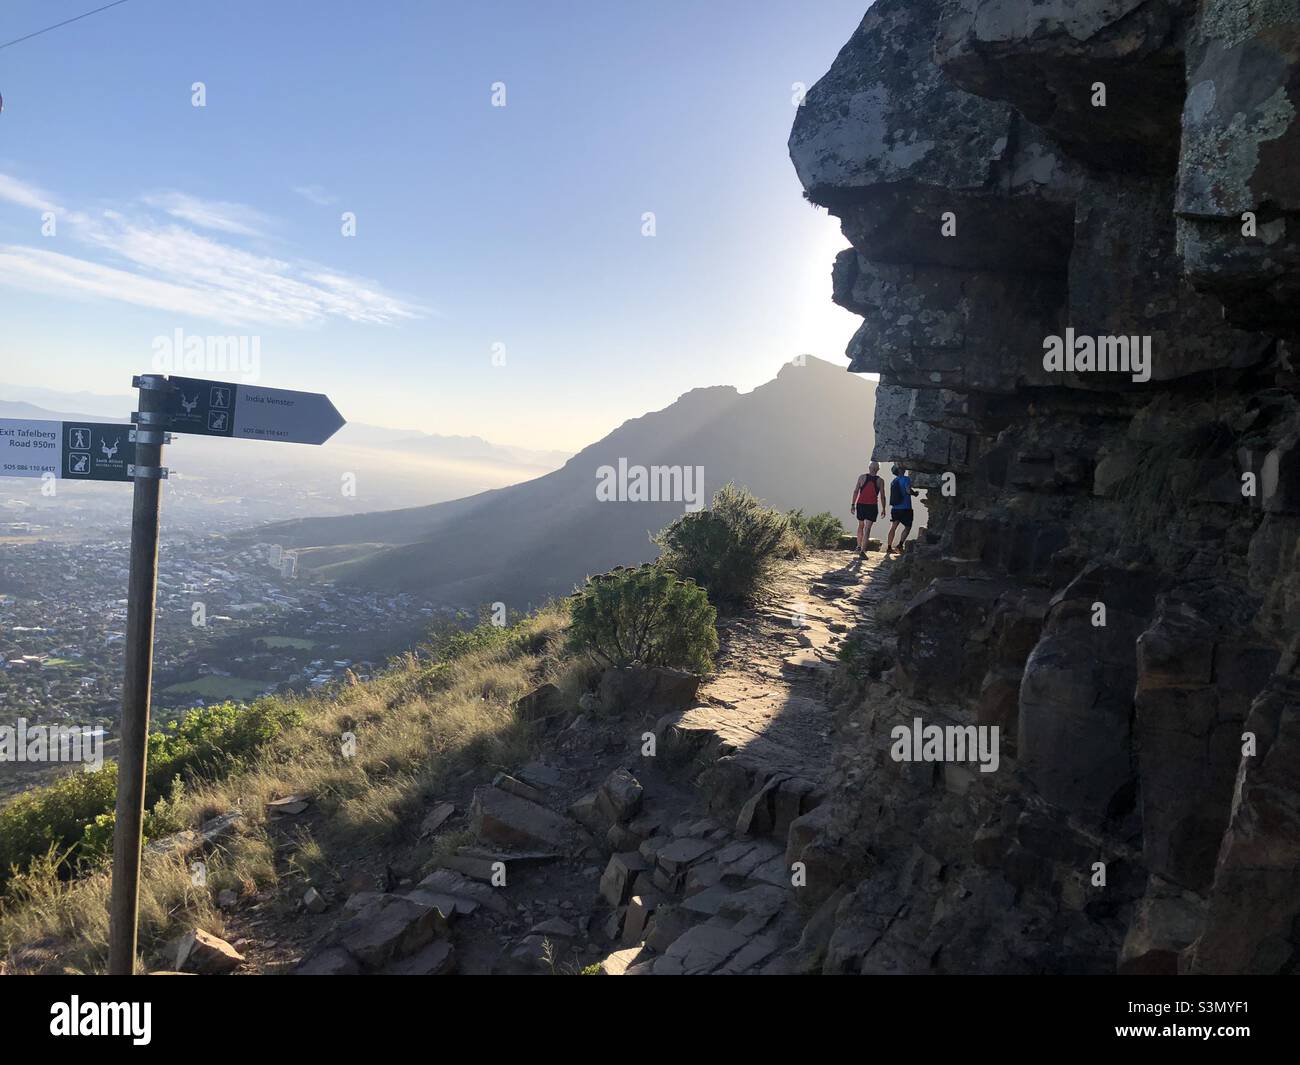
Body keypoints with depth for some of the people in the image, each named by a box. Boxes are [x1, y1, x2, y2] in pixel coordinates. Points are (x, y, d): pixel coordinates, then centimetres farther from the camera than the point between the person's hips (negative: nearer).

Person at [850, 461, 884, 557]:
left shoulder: (862, 477, 1)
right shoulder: (880, 480, 0)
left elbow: (856, 491, -2)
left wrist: (853, 504, 1)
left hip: (861, 505, 2)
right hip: (872, 506, -2)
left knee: (861, 526, 21)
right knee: (867, 529, -5)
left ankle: (859, 547, 28)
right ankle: (862, 551, -14)